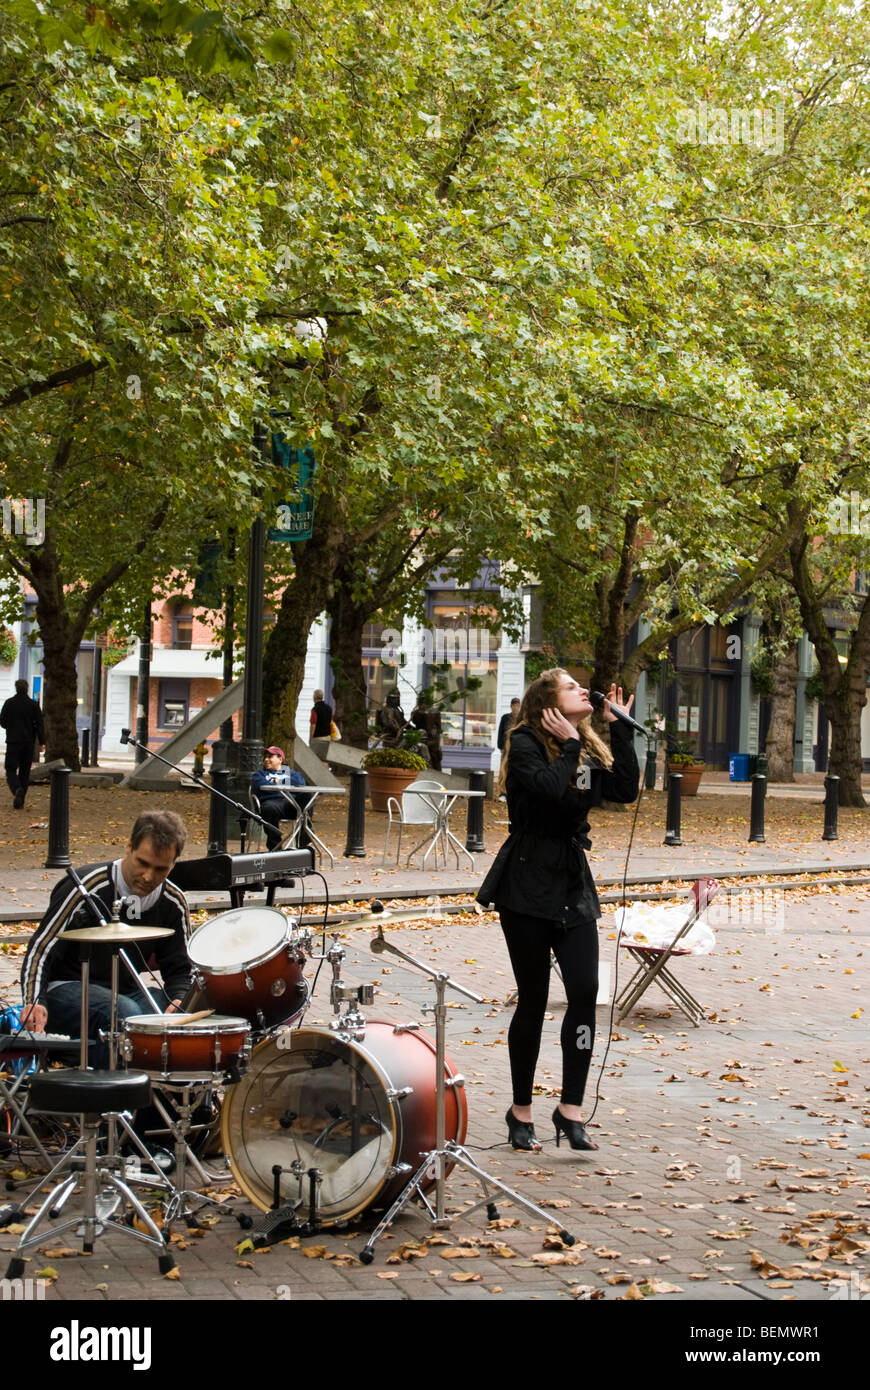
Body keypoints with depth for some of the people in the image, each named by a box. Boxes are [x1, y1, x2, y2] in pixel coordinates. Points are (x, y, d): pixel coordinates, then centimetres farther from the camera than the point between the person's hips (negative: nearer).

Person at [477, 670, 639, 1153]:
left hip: (573, 885, 5)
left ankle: (570, 1109, -1)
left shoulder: (590, 748, 12)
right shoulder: (525, 743, -7)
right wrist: (568, 746, -12)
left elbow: (626, 789, -2)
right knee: (533, 999, 1)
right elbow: (550, 788, -25)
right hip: (527, 885, -5)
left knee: (585, 991, -8)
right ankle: (521, 1110, 15)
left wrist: (619, 727, 0)